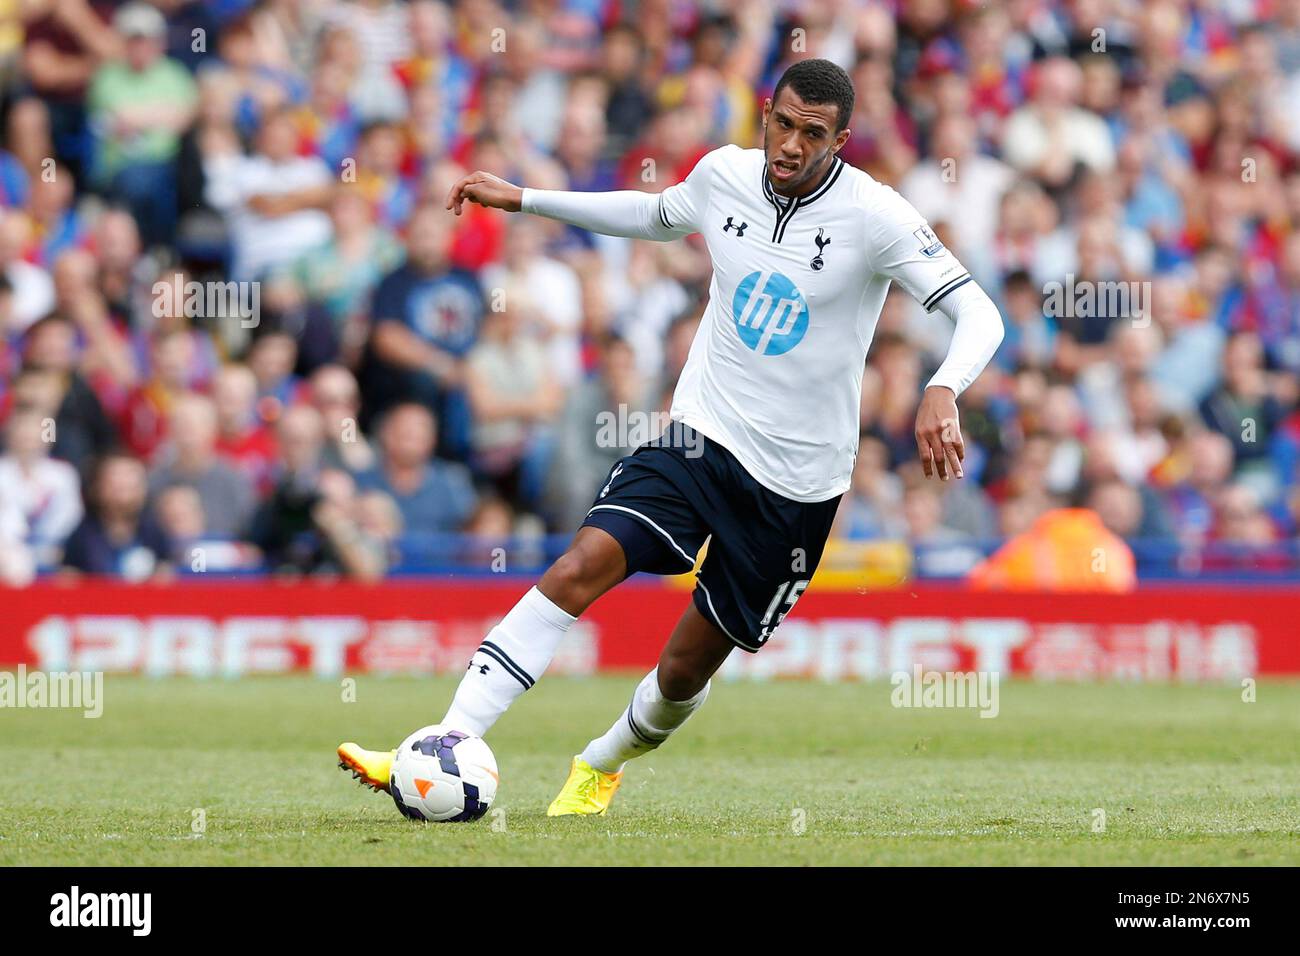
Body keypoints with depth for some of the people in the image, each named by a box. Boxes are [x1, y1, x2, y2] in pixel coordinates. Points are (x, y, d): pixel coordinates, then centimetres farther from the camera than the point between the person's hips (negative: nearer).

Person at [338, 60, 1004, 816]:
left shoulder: (873, 216, -15)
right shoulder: (725, 174, -1)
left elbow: (979, 314, -19)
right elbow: (656, 215, 23)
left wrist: (943, 394, -40)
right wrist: (521, 199, 22)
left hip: (797, 485, -3)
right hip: (701, 438, 3)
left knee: (687, 668, 6)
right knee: (580, 567, -20)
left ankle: (603, 765, 39)